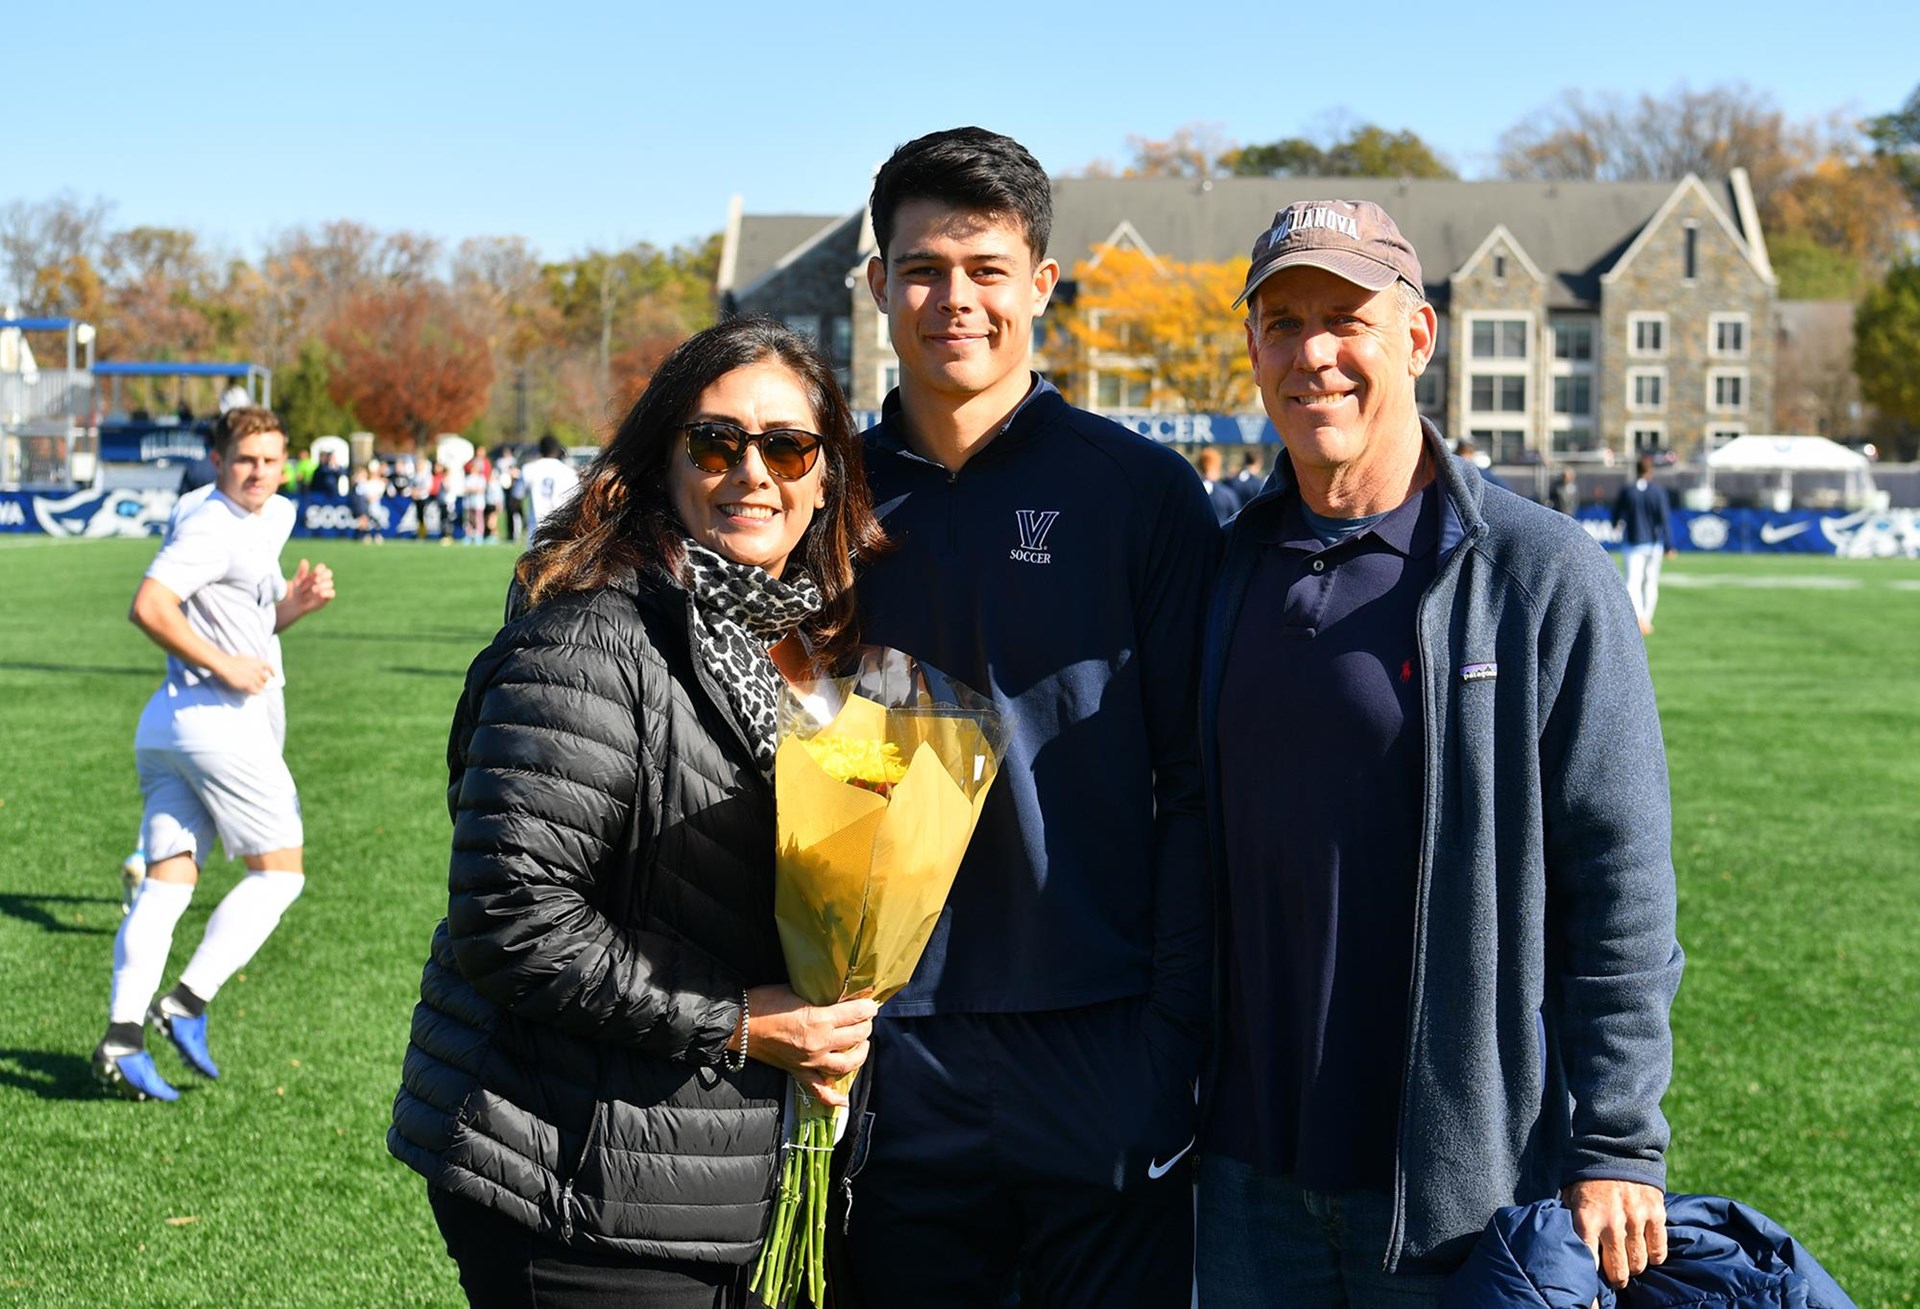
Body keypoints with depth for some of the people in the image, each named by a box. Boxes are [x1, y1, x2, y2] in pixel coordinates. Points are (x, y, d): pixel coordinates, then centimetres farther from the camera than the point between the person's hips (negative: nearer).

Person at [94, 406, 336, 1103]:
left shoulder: (273, 519, 22)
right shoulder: (212, 527, -10)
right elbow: (149, 607, -21)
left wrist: (296, 603, 11)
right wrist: (225, 666, -18)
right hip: (221, 722, -9)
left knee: (166, 882, 1)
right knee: (279, 872, 0)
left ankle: (122, 1038, -7)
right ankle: (188, 1002, -5)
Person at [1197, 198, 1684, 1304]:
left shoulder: (1546, 575, -7)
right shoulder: (1225, 573, 6)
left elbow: (1624, 889, -8)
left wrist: (1617, 1148, -11)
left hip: (1474, 1191, -4)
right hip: (1253, 1174, 4)